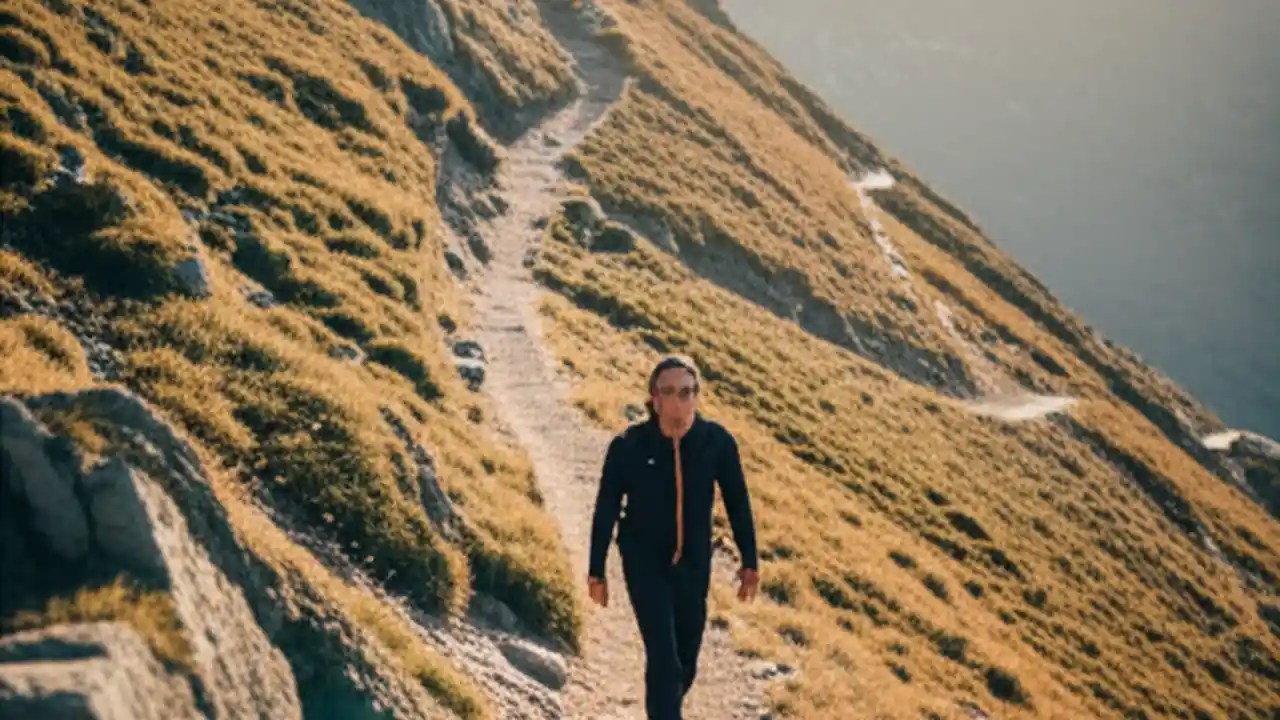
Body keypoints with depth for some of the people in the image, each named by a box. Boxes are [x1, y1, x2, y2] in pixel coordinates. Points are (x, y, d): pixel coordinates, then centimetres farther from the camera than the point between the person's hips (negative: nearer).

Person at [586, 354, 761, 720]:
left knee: (686, 660, 14)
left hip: (693, 563, 3)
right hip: (645, 562, -3)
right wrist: (596, 572, -4)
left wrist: (749, 562, 0)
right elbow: (605, 510, -7)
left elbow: (738, 502, -1)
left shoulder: (717, 441, -13)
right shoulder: (628, 445, -17)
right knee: (663, 658, -13)